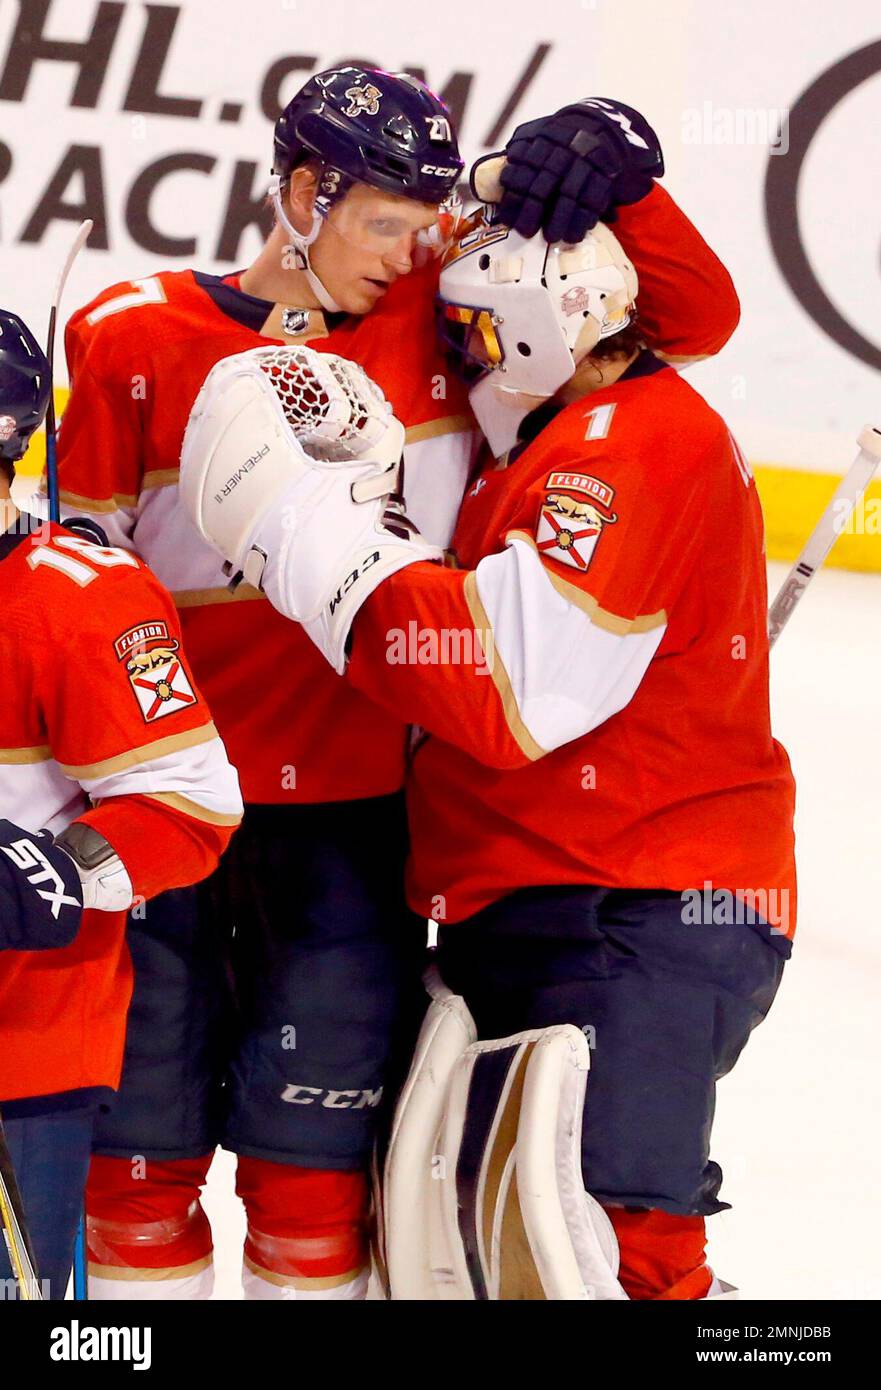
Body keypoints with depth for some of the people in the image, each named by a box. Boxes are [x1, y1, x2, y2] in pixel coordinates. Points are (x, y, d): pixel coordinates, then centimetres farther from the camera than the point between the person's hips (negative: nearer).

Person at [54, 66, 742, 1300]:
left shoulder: (441, 313, 0)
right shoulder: (136, 339, -4)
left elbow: (694, 317, 1)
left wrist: (613, 162, -14)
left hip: (350, 819, 1)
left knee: (314, 1163, 5)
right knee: (140, 1144, 8)